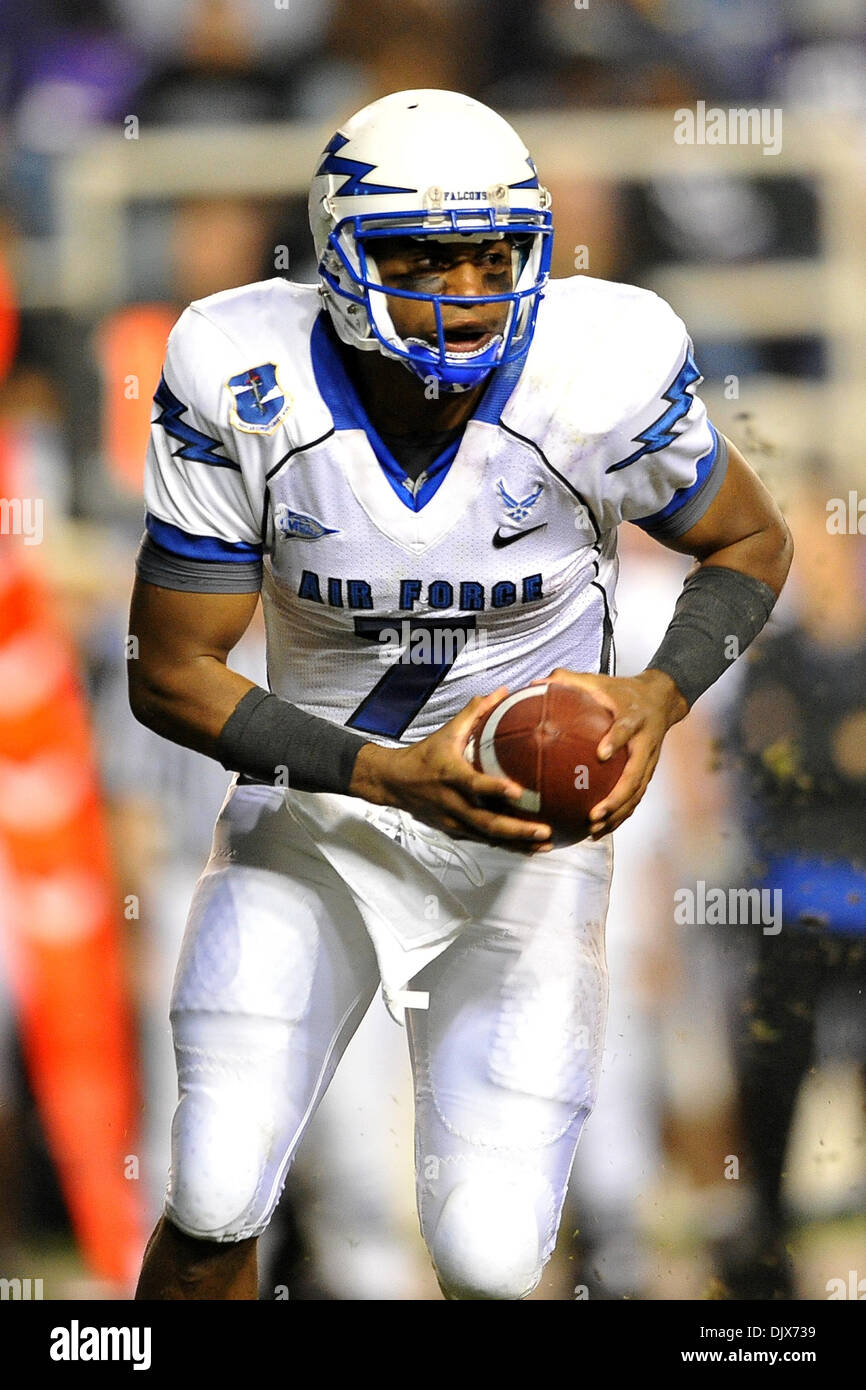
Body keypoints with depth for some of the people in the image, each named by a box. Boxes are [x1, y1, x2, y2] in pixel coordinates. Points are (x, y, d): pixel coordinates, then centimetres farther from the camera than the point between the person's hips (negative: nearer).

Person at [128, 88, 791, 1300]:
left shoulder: (602, 377, -19)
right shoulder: (246, 390, -18)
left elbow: (751, 543, 1)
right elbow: (170, 673, -11)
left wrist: (660, 697, -18)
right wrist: (388, 775, -24)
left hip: (528, 839, 0)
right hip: (316, 815, 0)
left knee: (490, 1260, -10)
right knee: (214, 1211, -13)